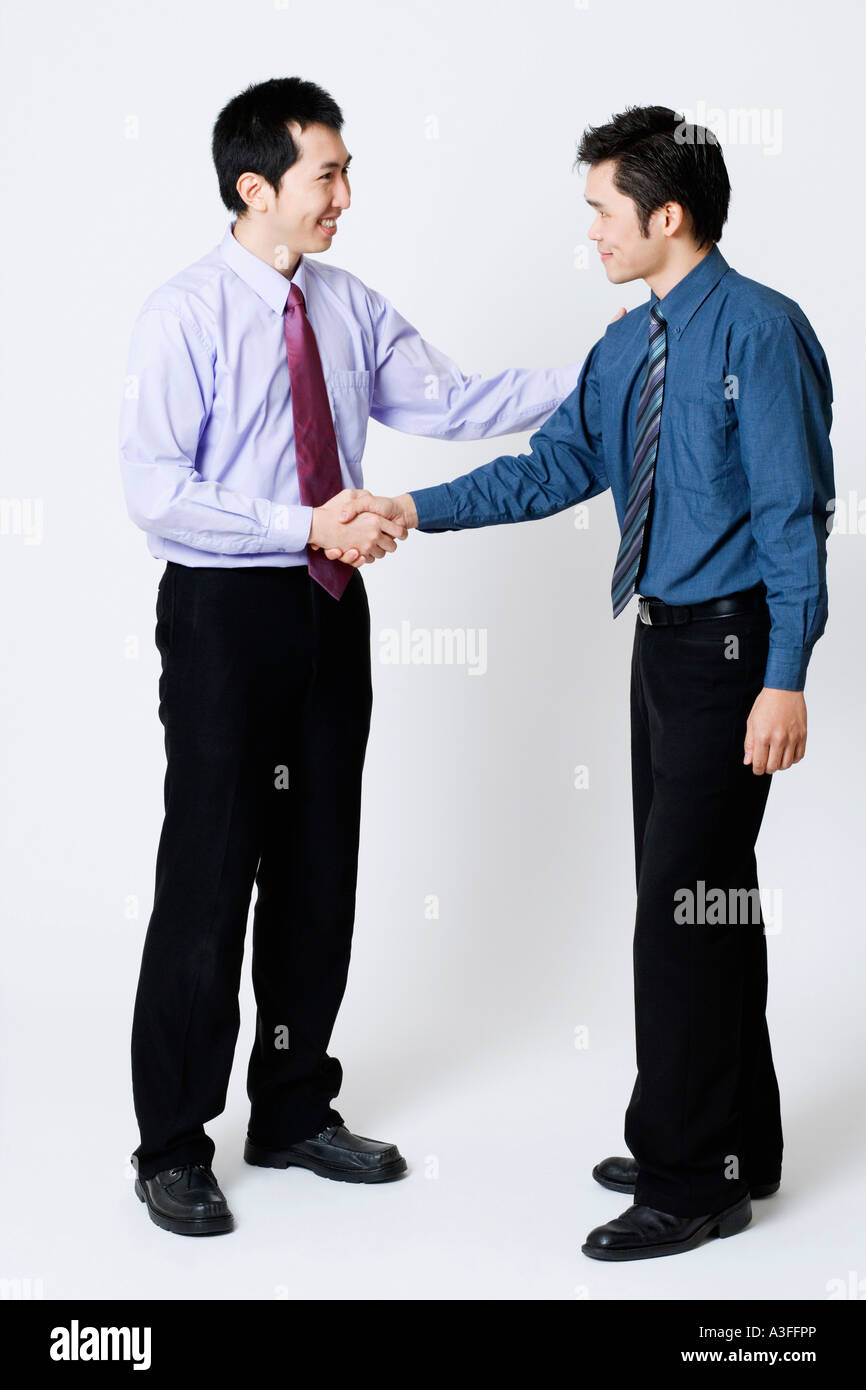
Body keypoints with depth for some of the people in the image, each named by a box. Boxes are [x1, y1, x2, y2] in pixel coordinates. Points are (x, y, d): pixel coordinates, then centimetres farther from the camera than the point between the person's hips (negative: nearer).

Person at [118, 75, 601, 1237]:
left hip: (329, 610, 6)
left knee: (319, 869, 13)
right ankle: (173, 1147, 16)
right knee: (209, 878, -1)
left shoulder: (353, 309, 7)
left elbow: (448, 404, 1)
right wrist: (305, 527, -23)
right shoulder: (185, 316, -11)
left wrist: (590, 377, -8)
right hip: (224, 612, -6)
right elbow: (156, 492, -17)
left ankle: (295, 1112, 30)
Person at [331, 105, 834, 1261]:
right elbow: (555, 468, 13)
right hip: (666, 640, 9)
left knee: (687, 900, -5)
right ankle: (736, 1144, 31)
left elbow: (795, 510, -17)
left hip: (732, 645, -9)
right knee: (699, 893, 16)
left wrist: (785, 681, -21)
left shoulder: (761, 332, -15)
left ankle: (691, 1180, 7)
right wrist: (416, 510, 4)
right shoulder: (628, 345, 10)